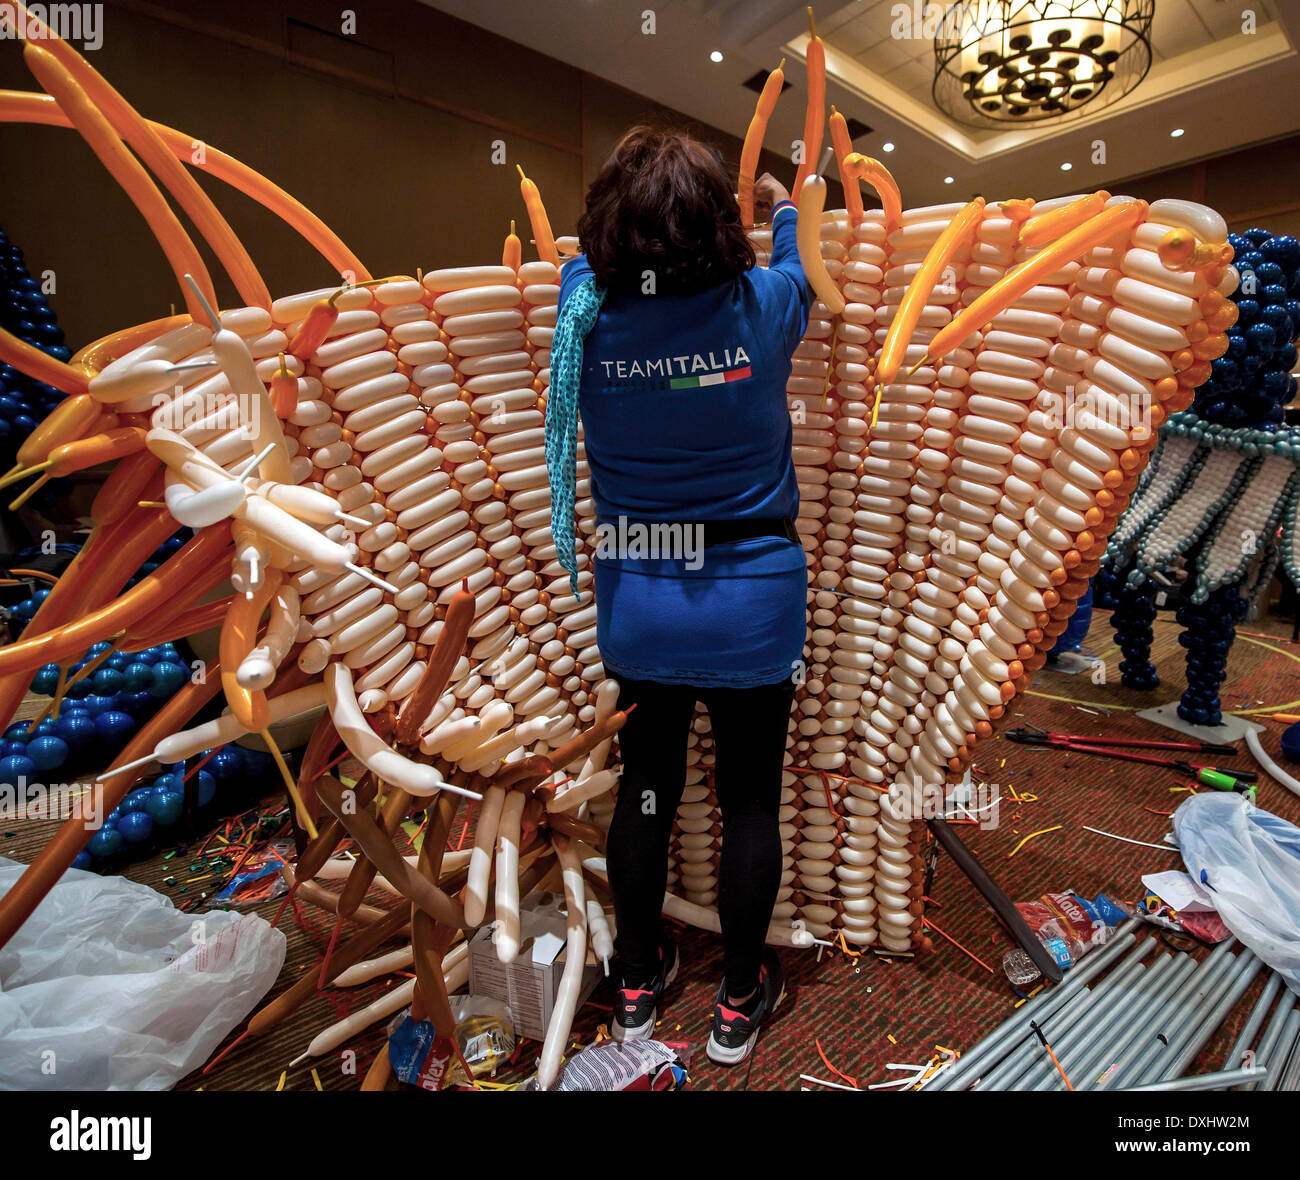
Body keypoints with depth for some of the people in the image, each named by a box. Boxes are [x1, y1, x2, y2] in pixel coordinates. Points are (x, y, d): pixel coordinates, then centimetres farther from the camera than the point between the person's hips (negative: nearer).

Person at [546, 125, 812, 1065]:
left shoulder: (587, 310, -7)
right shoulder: (762, 304, -10)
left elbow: (585, 254, 18)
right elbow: (799, 272, 15)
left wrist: (637, 224, 33)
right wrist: (784, 205, 35)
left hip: (637, 606, 3)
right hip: (751, 606, -2)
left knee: (645, 789, 17)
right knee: (750, 801, 13)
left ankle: (639, 984, 39)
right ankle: (741, 1002, 34)